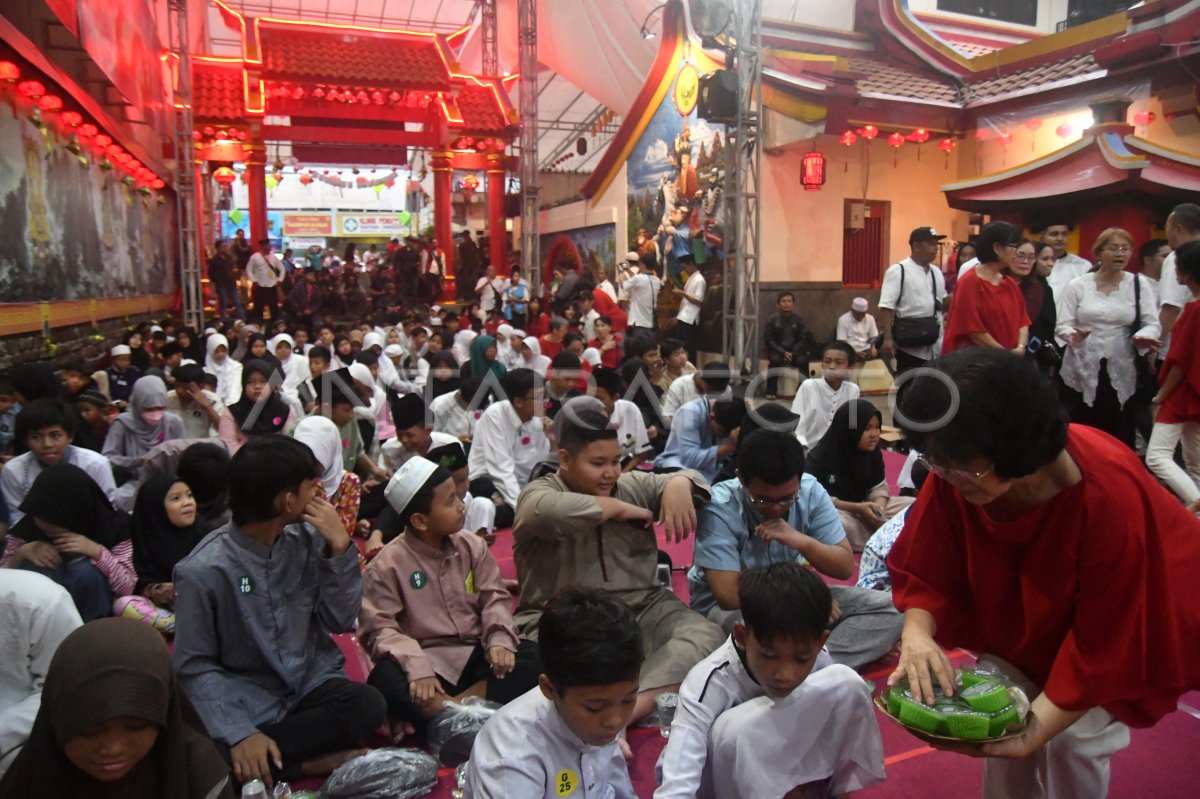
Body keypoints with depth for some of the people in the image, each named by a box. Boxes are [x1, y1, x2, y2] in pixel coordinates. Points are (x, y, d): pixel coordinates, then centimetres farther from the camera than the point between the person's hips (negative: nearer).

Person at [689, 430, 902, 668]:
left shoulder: (811, 491, -11)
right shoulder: (719, 508, -24)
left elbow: (845, 567, -7)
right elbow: (729, 594, -28)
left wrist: (801, 541, -27)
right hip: (730, 606, -5)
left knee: (887, 608, -11)